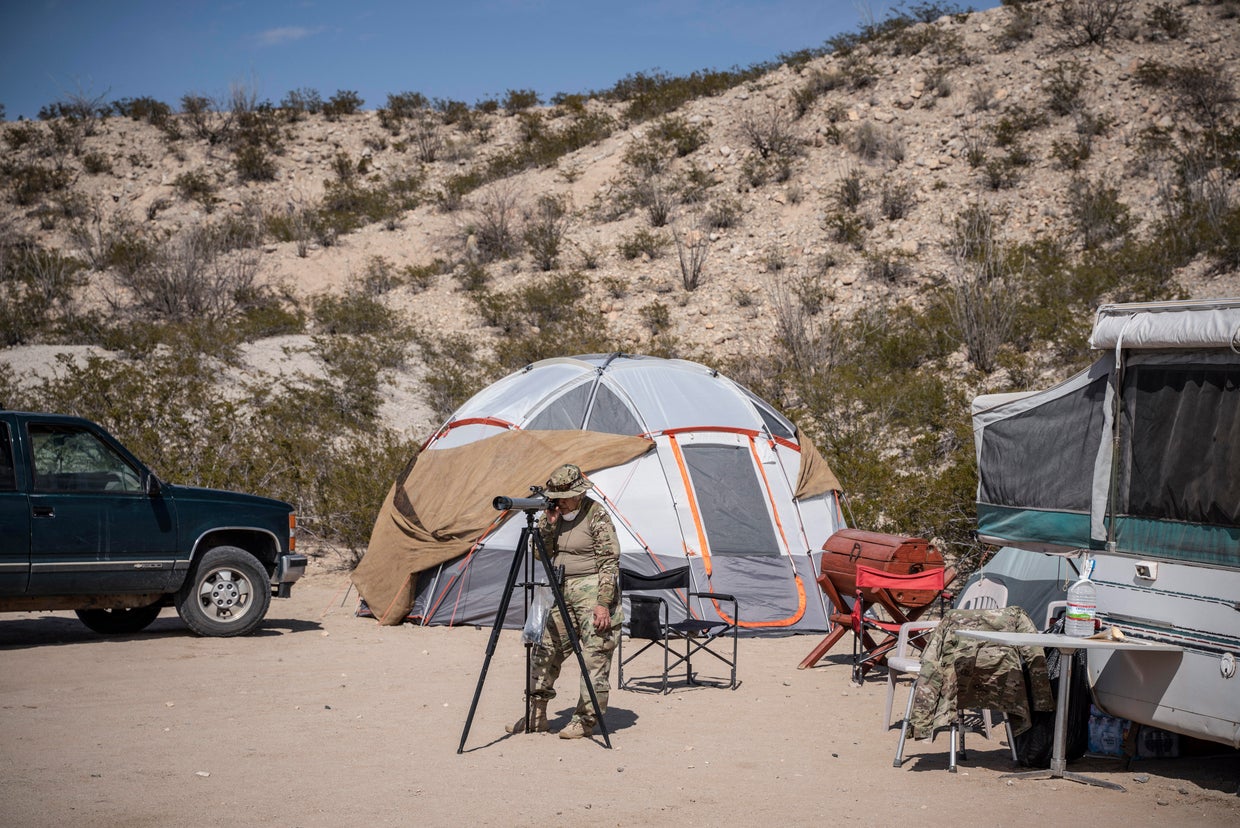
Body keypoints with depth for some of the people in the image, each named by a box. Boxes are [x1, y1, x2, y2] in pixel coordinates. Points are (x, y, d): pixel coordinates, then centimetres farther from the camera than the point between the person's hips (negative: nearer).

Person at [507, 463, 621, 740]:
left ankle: (586, 719, 3)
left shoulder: (597, 516, -12)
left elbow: (609, 562, -14)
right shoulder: (553, 514, 8)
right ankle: (536, 716, 14)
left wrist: (603, 603, -19)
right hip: (559, 591, 7)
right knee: (544, 649, 6)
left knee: (594, 655, -6)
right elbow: (542, 552, 7)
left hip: (591, 590, -7)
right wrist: (548, 524, -9)